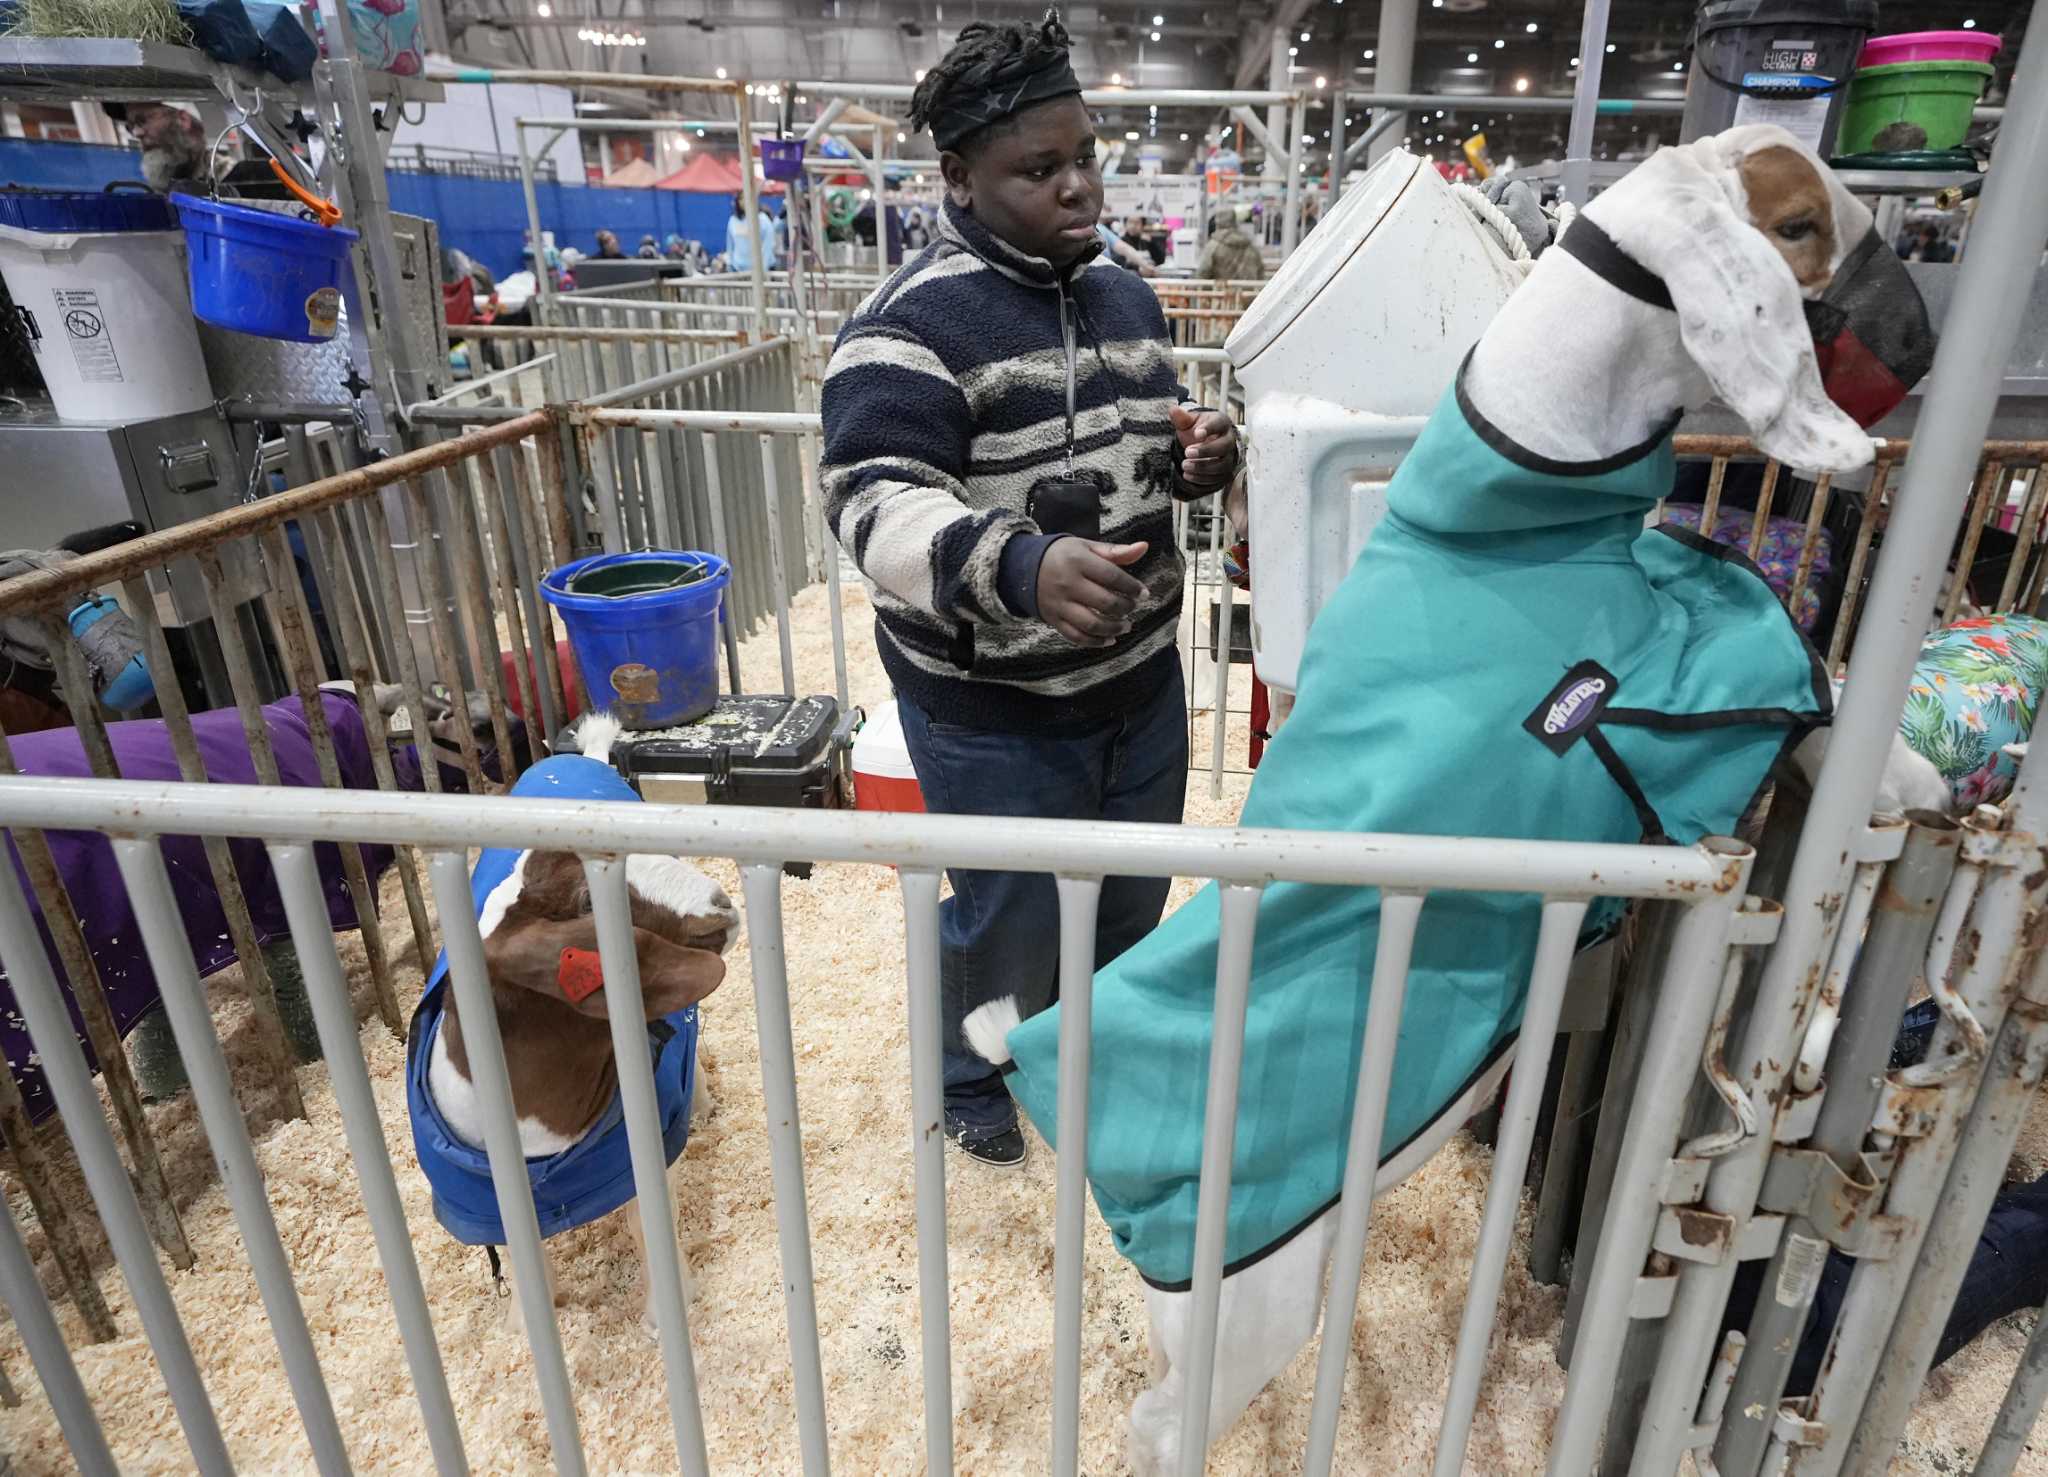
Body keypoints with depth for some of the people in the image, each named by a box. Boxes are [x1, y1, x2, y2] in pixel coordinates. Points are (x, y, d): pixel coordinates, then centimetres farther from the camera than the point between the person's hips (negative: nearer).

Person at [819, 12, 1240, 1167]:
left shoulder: (1125, 294, 6)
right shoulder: (913, 321, -19)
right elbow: (875, 501, -28)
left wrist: (1203, 457, -8)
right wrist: (1020, 565, -46)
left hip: (1140, 673, 7)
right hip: (993, 706, -7)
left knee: (1135, 896, 24)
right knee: (1013, 919, 11)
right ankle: (970, 1082, 43)